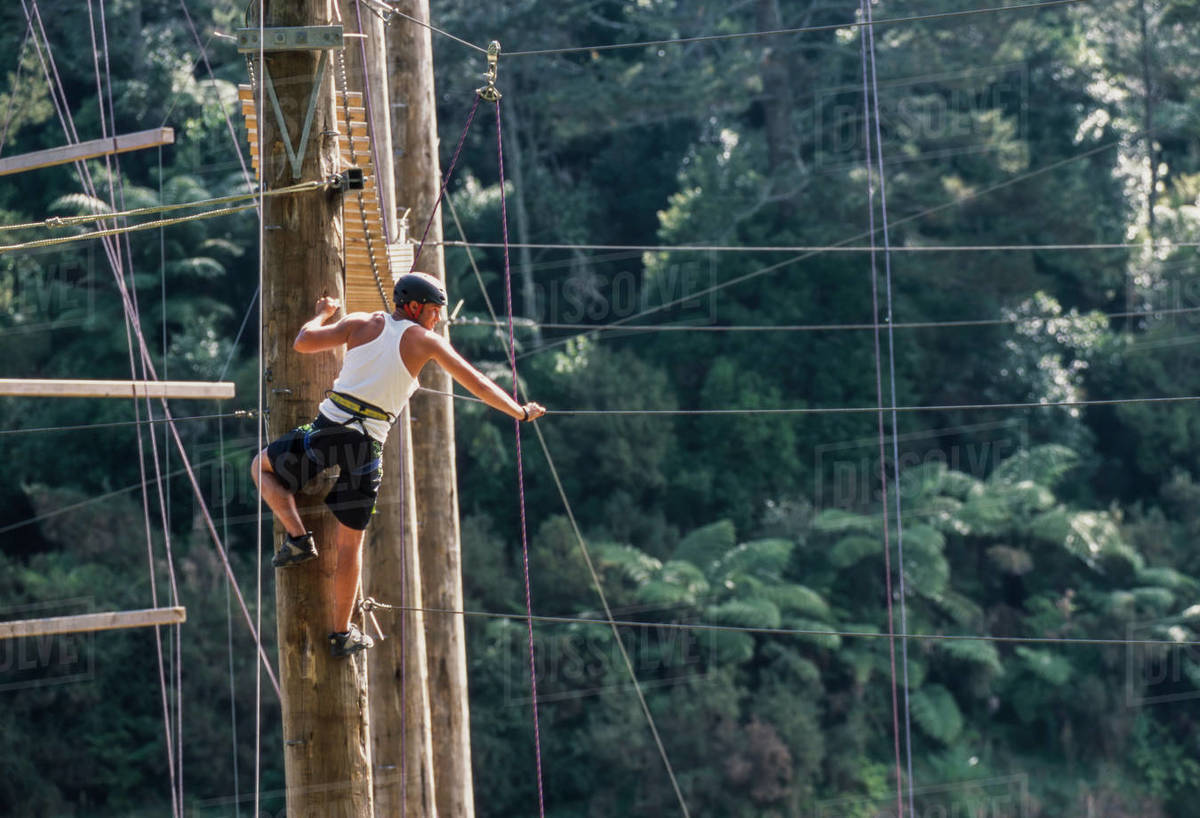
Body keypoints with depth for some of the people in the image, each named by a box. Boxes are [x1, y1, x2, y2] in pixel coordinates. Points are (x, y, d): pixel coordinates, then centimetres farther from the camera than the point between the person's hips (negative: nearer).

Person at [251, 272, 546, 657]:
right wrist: (521, 412, 21)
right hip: (367, 446, 0)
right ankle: (342, 633, 16)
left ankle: (298, 538, 7)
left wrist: (322, 314, 23)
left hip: (327, 429, 0)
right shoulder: (425, 340, 5)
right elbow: (477, 383, 9)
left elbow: (303, 343, 2)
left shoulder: (362, 323, 7)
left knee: (263, 466, 27)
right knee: (349, 542, 11)